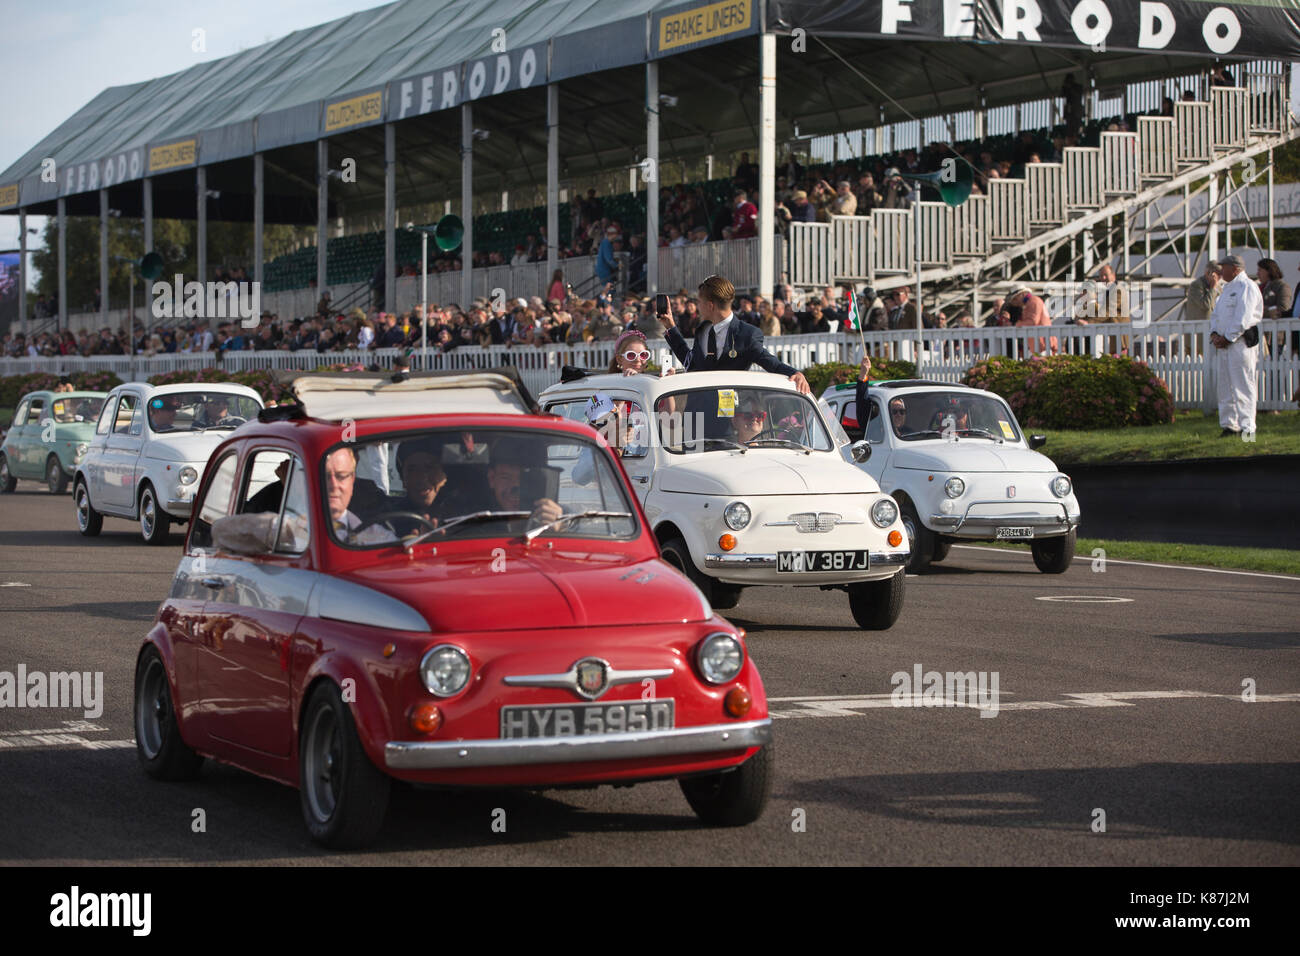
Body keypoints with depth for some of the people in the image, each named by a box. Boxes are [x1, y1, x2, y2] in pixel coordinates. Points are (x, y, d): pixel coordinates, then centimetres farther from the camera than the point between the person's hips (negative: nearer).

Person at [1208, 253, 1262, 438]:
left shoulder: (1246, 287, -9)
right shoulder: (1227, 288, 21)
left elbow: (1243, 319, -18)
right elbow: (1216, 314, 22)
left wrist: (1227, 338, -15)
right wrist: (1214, 333, 4)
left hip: (1241, 342, -9)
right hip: (1224, 342, 9)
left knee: (1243, 386, -9)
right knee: (1225, 387, 9)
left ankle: (1247, 427, -9)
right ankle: (1229, 424, 14)